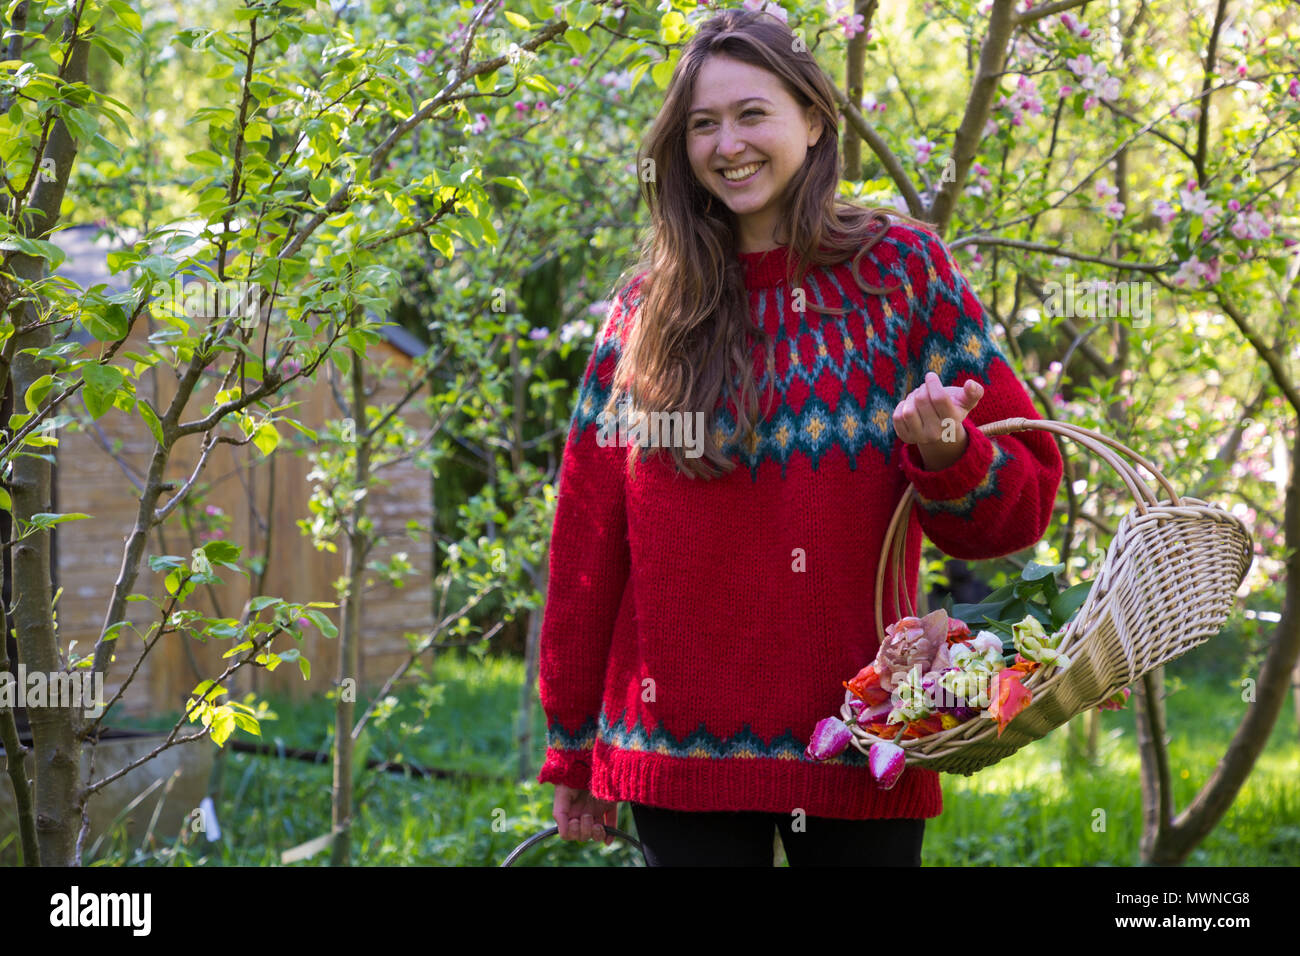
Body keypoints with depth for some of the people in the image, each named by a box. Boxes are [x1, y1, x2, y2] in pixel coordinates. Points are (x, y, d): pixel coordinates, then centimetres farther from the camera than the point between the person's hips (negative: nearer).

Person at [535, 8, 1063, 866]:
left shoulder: (900, 270, 3)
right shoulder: (648, 310, 6)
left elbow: (1025, 497, 3)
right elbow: (587, 542, 8)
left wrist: (946, 456, -19)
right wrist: (572, 750, 8)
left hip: (862, 754, -1)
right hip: (683, 753, 1)